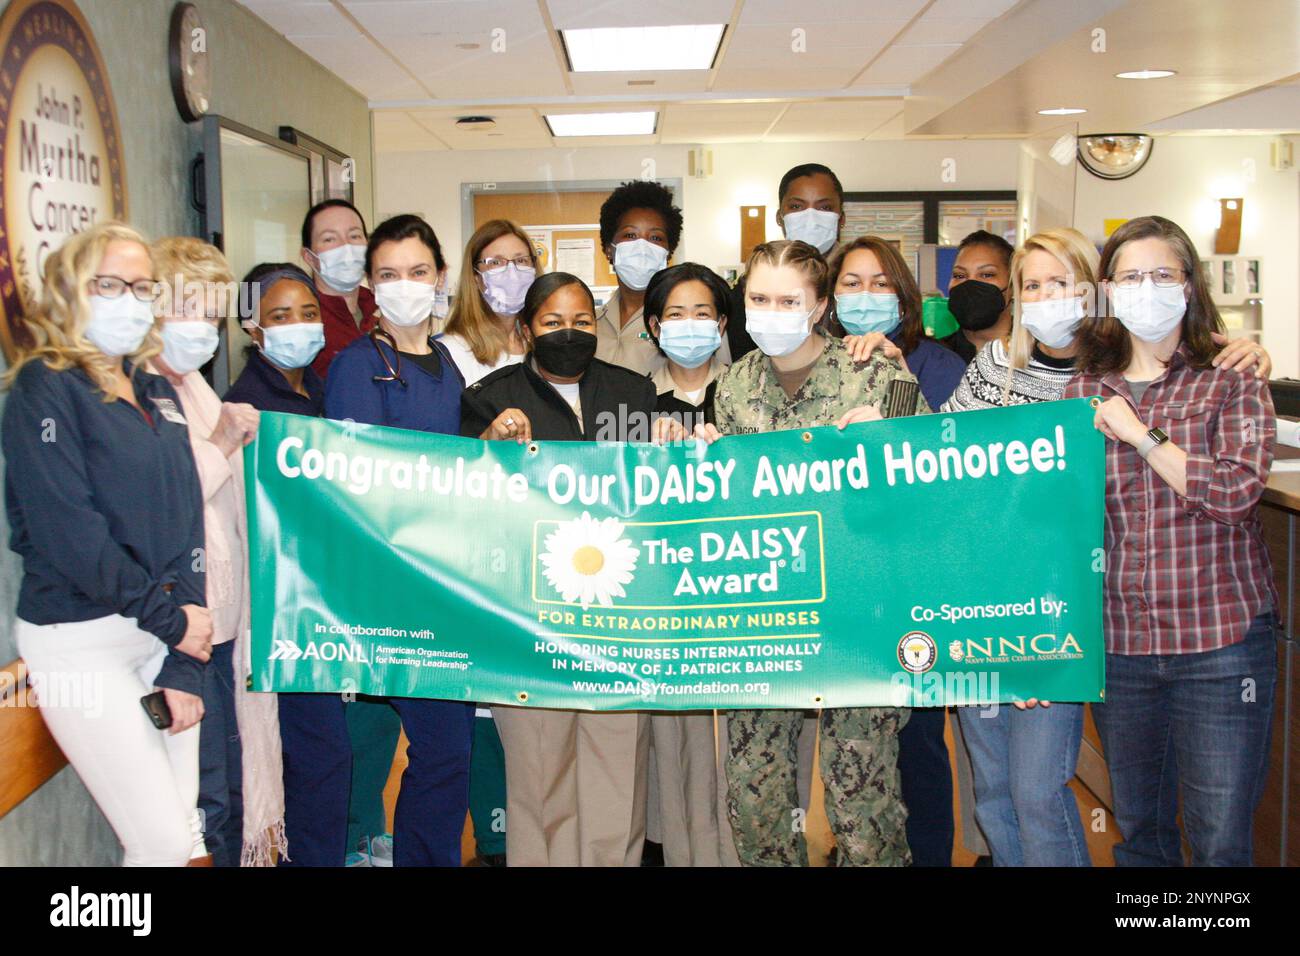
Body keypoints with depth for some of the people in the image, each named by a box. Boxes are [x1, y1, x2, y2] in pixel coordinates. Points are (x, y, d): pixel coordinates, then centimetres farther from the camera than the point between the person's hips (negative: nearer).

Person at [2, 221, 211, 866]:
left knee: (186, 833, 9)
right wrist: (172, 620, -11)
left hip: (167, 635, 6)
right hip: (79, 640, -6)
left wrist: (182, 665, -1)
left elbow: (187, 524, 7)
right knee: (162, 843, -6)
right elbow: (70, 533, -17)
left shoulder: (158, 392, 12)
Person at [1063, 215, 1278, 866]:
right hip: (1116, 642, 3)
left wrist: (1140, 432, -13)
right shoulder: (1083, 391, 9)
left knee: (1220, 840, 2)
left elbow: (1236, 490, -15)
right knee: (1138, 829, 15)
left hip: (1219, 641, -2)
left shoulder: (1233, 383, 1)